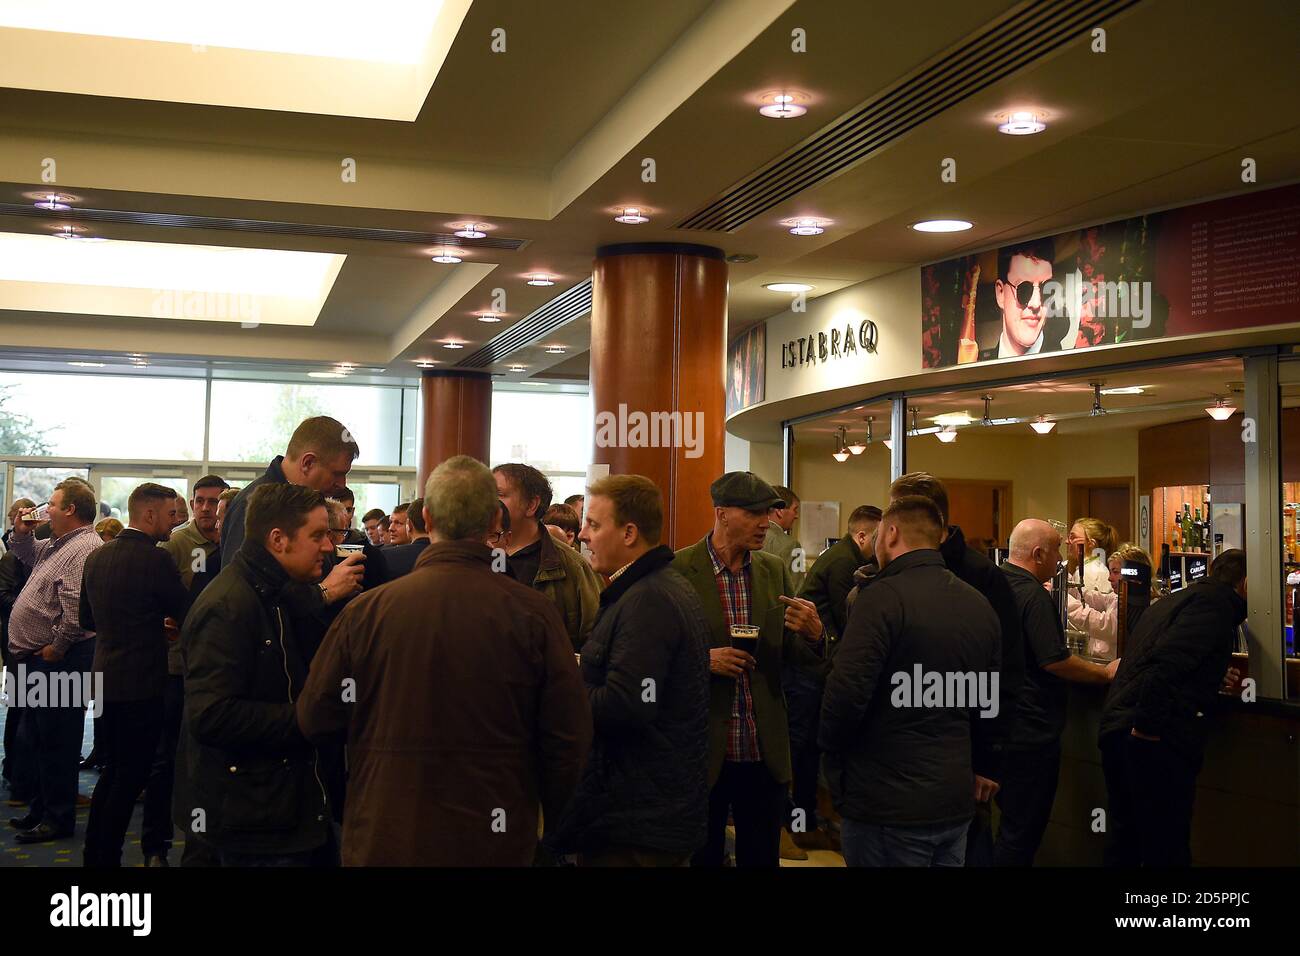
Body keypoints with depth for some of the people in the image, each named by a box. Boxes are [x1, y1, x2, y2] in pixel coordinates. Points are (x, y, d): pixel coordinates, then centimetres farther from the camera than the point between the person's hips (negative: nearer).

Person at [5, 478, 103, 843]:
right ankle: (41, 810, 31)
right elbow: (28, 555, 35)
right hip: (41, 662, 11)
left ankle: (58, 818, 9)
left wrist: (56, 647, -19)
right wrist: (22, 533, 14)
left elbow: (77, 605, -29)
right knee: (32, 741, 19)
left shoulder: (85, 549, -19)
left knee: (55, 744, -2)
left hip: (60, 663, -11)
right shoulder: (56, 544, 15)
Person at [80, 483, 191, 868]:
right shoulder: (156, 559, -16)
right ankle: (108, 857, 7)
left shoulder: (97, 556, 7)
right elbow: (186, 611, -11)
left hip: (105, 678, 8)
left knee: (112, 771, 19)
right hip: (141, 684, -8)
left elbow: (87, 619, 16)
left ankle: (94, 855, 25)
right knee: (131, 777, 3)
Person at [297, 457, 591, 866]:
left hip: (385, 841, 0)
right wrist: (551, 823, 7)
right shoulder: (534, 613, -13)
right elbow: (569, 738, -10)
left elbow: (313, 720, -1)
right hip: (499, 843, 0)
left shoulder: (366, 610, -12)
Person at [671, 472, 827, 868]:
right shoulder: (677, 570, -9)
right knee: (701, 856, 10)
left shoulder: (775, 571, 6)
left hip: (765, 753, 4)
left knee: (762, 857, 14)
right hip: (703, 752, -4)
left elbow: (794, 655, 7)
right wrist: (703, 660, -21)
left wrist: (812, 633, -15)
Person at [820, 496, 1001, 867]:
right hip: (956, 803, 7)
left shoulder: (884, 596, -17)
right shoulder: (980, 605, 6)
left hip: (887, 807, -7)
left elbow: (846, 692, -23)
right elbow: (990, 704, 14)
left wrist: (831, 752, -4)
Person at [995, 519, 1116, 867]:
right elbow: (1055, 661, -23)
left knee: (1012, 820, 19)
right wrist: (1107, 673, -10)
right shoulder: (1034, 595, -19)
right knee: (1023, 830, 0)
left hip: (1000, 725, 9)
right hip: (1031, 730, -9)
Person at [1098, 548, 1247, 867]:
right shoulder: (1216, 602, -5)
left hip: (1115, 730, 9)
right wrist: (1147, 726, -22)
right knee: (1167, 852, -2)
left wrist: (1215, 679, 43)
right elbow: (1168, 662, -20)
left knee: (1123, 846, 17)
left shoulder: (1172, 601, 24)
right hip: (1157, 742, -9)